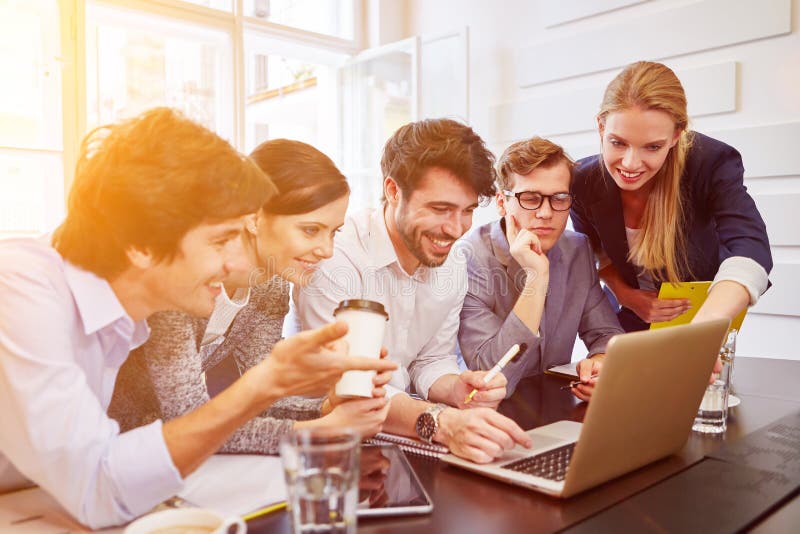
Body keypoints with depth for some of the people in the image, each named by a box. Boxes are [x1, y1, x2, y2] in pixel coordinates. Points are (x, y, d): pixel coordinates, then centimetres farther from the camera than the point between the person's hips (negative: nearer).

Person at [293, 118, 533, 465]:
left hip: (398, 441, 6)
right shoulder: (333, 259, -22)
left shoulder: (453, 267, 0)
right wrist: (440, 422, -41)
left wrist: (456, 389, -16)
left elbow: (431, 361, 7)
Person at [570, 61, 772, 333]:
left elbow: (750, 248, -38)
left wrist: (702, 330, -55)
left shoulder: (711, 163, -24)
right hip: (633, 321, 1)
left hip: (705, 312, 0)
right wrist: (625, 296, -17)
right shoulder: (583, 183, -17)